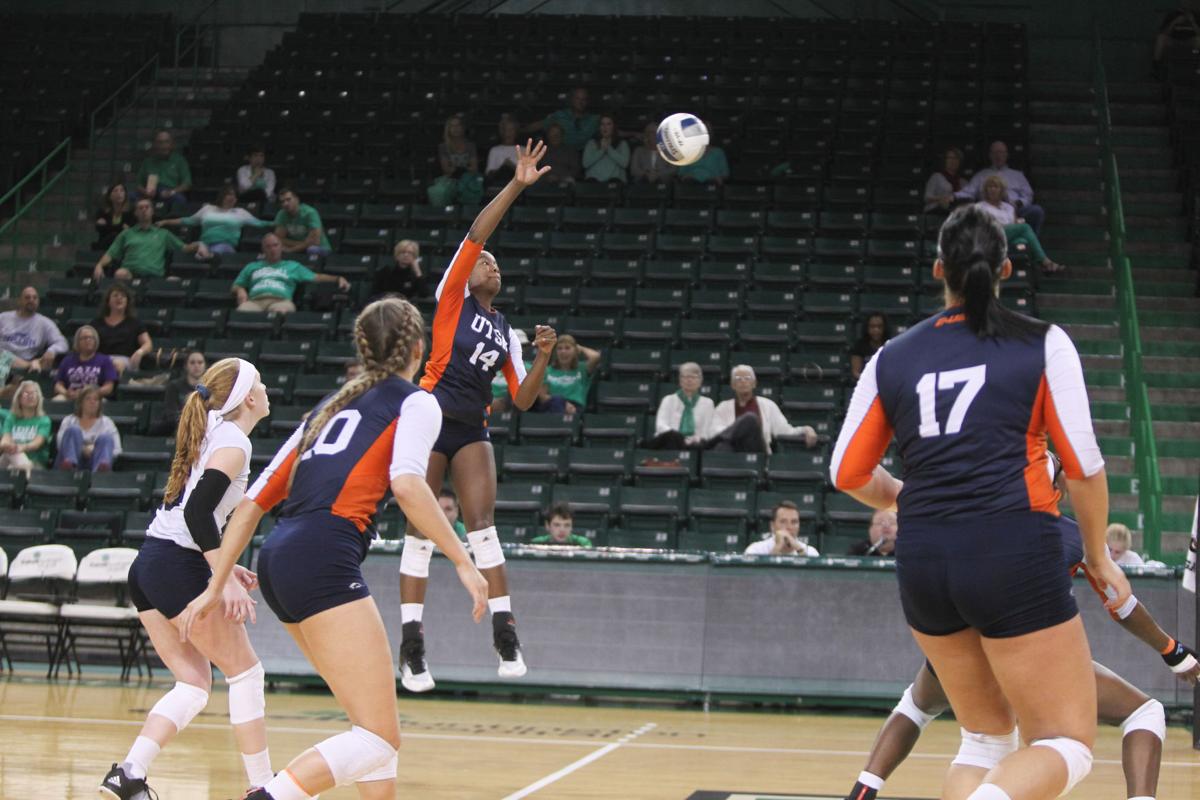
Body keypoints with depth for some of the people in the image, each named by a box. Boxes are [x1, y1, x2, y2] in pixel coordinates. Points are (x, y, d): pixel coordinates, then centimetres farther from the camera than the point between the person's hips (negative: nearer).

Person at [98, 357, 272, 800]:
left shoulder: (211, 433, 18)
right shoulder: (233, 441, -9)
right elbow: (197, 512, -21)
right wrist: (226, 581, -23)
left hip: (148, 565, 9)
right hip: (179, 568, -9)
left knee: (194, 684, 9)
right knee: (246, 672, 3)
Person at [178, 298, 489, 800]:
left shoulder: (331, 407, 27)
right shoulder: (415, 402, 8)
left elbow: (254, 501, 24)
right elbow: (406, 484, -13)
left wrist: (216, 587, 25)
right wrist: (462, 561, -9)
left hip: (279, 559, 8)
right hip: (323, 559, -8)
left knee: (370, 718, 19)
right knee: (380, 738, -10)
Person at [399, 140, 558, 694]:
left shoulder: (506, 331, 19)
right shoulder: (452, 297, 6)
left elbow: (522, 400, 14)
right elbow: (476, 234, -7)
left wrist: (543, 358, -2)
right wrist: (516, 186, -13)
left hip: (472, 430, 4)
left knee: (482, 524, -11)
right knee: (420, 533, -5)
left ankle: (505, 632, -17)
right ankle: (411, 646, -3)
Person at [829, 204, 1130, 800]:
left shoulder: (892, 358, 11)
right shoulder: (1043, 344, 2)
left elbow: (848, 473, 14)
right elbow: (1083, 464, 0)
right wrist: (1097, 555, 15)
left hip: (922, 560, 4)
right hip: (1015, 552, -4)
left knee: (986, 737, 19)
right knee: (1068, 743, 3)